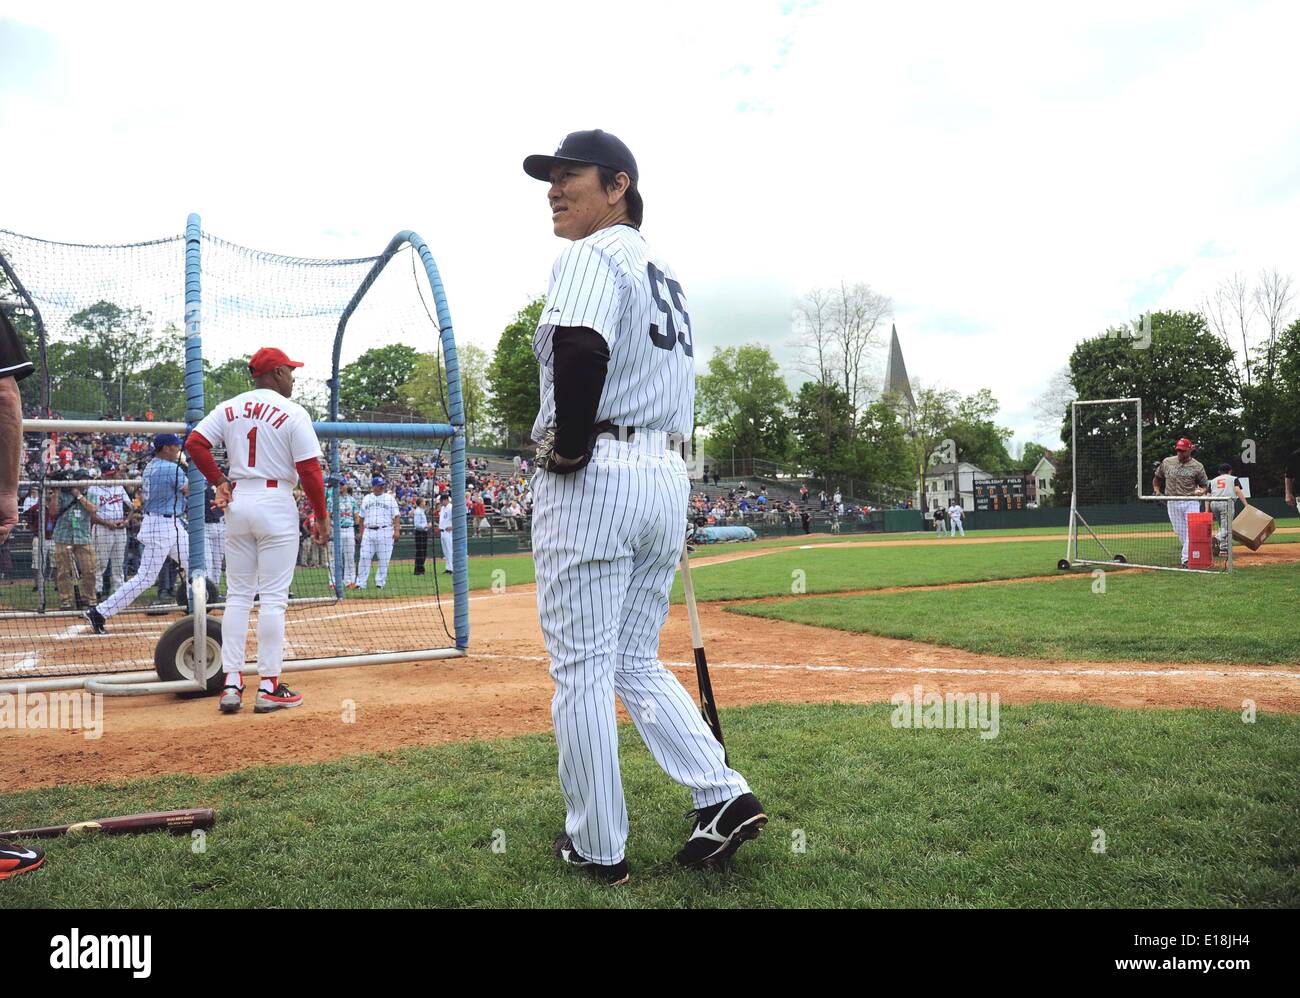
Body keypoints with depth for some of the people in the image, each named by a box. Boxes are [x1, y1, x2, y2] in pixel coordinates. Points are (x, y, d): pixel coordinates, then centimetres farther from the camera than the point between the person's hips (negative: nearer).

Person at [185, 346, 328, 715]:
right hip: (276, 504, -5)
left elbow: (195, 442, -1)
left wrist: (219, 481, 7)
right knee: (273, 598, -2)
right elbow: (309, 470, -10)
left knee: (237, 595, 10)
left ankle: (231, 685, 8)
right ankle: (269, 687, 2)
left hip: (236, 502, 5)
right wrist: (321, 516, -3)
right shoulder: (293, 413, -7)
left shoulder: (229, 408, 9)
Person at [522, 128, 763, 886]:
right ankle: (723, 794, 9)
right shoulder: (666, 271, 21)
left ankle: (598, 846, 12)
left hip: (593, 479, -9)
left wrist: (567, 450, -15)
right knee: (637, 662, 17)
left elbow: (582, 349, -26)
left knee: (582, 669, 2)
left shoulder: (594, 255, -6)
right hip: (668, 475, 9)